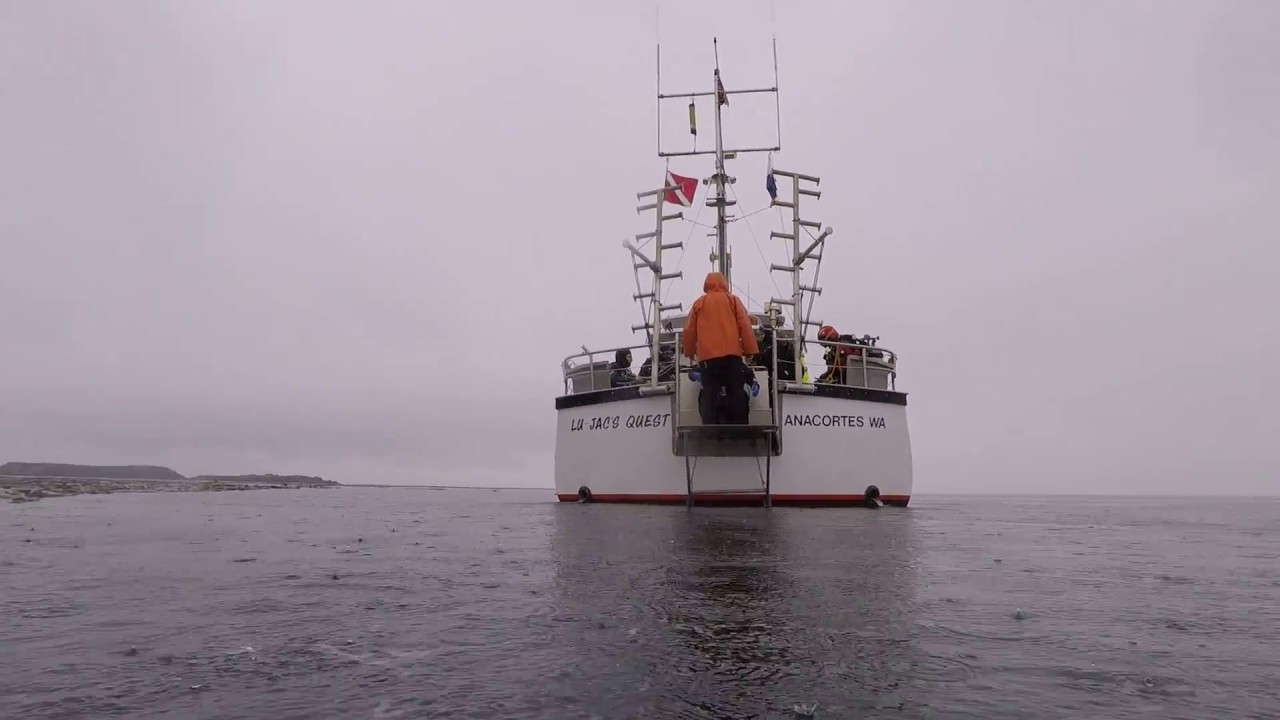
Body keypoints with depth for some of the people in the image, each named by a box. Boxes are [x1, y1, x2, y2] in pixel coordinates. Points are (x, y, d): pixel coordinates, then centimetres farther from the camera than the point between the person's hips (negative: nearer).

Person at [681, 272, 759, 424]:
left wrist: (690, 352, 26)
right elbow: (745, 326, 4)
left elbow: (689, 331, 15)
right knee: (736, 393, 1)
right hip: (731, 353, -1)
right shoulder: (733, 299, 13)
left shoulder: (698, 303, 16)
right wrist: (750, 350, 3)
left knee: (709, 394, -2)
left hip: (707, 356, 1)